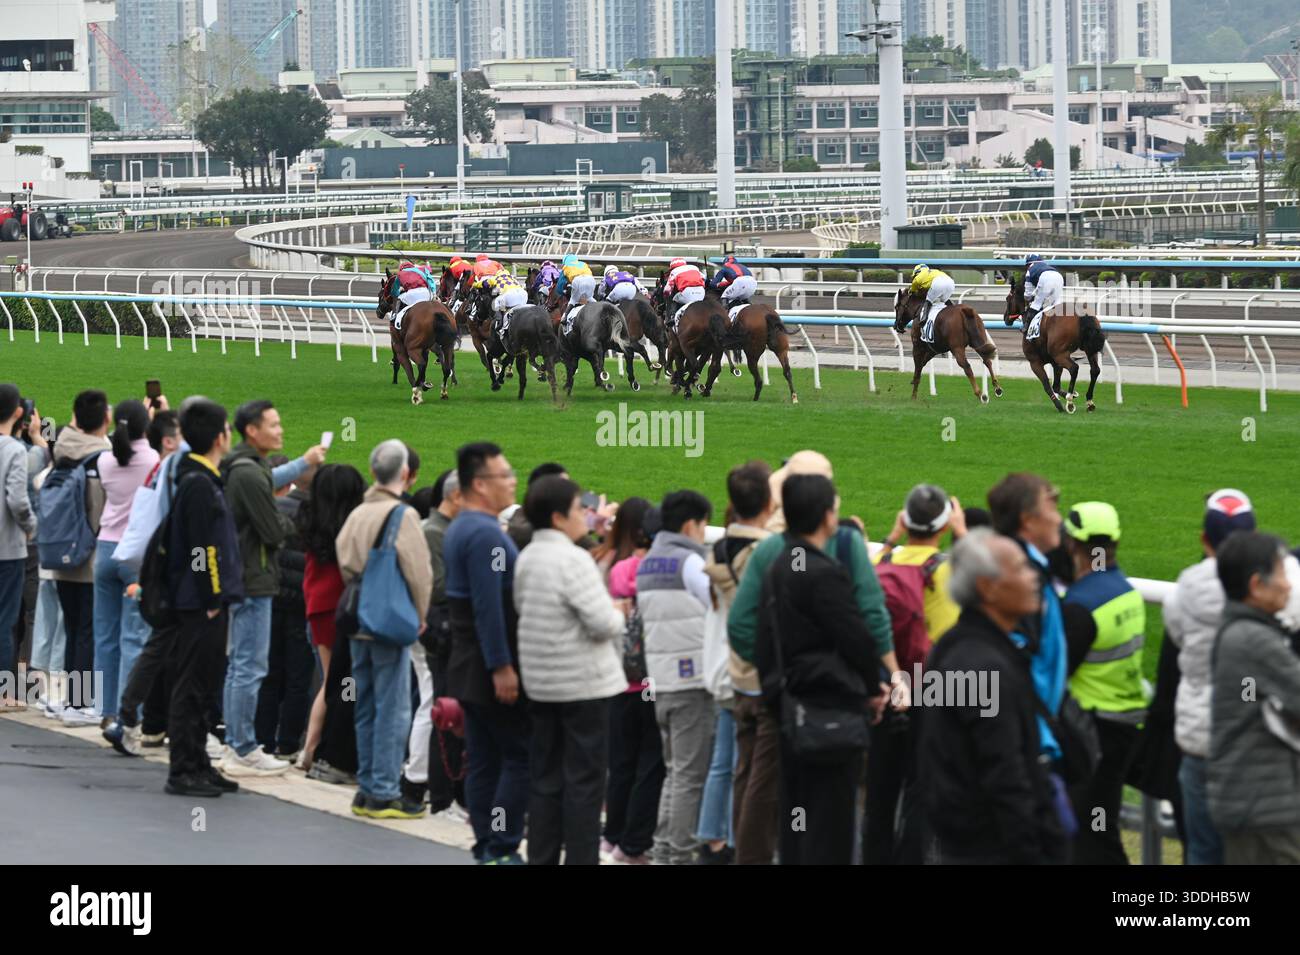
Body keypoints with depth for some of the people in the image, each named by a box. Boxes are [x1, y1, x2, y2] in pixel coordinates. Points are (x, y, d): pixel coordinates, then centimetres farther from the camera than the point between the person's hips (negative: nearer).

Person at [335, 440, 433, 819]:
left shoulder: (357, 514, 8)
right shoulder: (403, 515, -13)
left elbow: (345, 564, 10)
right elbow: (419, 573, -14)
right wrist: (418, 616, -1)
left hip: (359, 624, 7)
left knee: (367, 708, 14)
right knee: (393, 709, -3)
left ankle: (367, 788, 17)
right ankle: (384, 792, -4)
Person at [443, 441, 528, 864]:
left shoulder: (460, 529, 15)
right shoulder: (485, 533, -18)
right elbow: (488, 607, -24)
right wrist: (502, 668, -24)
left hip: (469, 666, 10)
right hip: (492, 666, -10)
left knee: (484, 760, 10)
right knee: (521, 755, -6)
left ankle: (486, 848, 11)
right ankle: (502, 848, -9)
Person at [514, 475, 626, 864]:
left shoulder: (526, 558, 8)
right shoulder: (573, 560, -18)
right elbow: (603, 623, -23)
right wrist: (618, 616, 1)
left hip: (541, 683, 8)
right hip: (584, 683, -8)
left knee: (544, 778, 12)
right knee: (585, 781, -2)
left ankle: (541, 858, 14)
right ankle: (581, 859, -1)